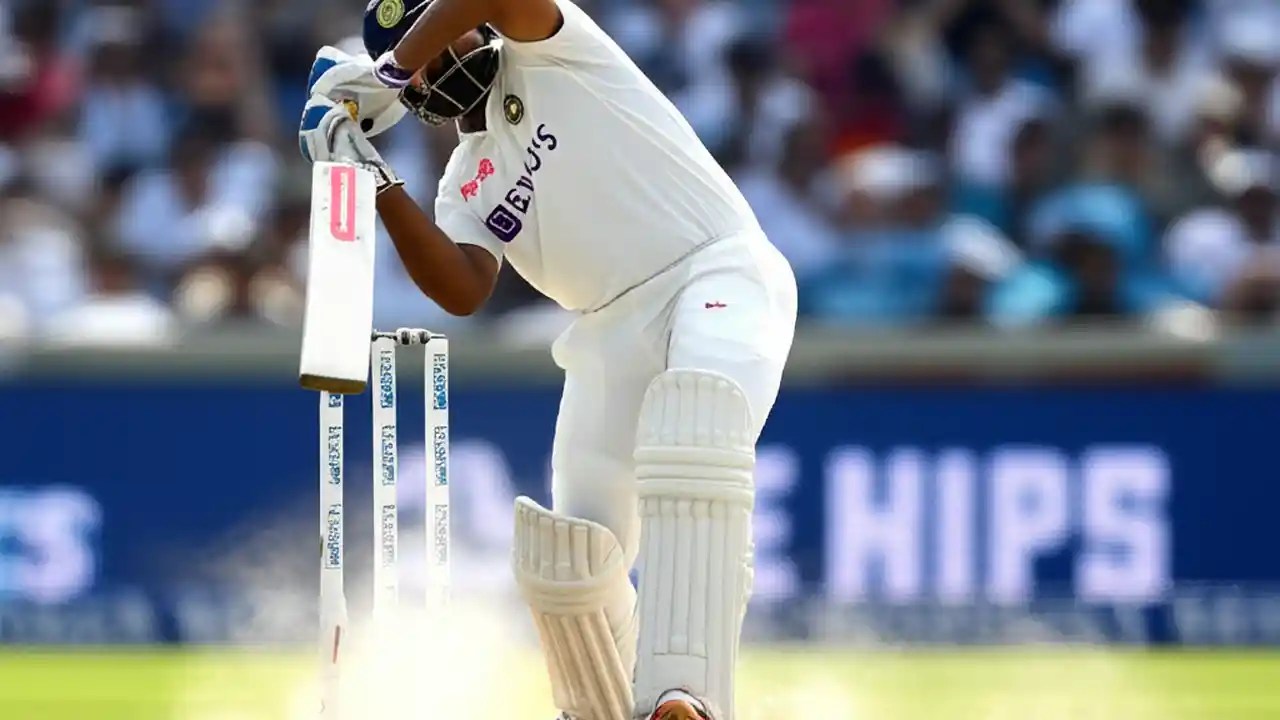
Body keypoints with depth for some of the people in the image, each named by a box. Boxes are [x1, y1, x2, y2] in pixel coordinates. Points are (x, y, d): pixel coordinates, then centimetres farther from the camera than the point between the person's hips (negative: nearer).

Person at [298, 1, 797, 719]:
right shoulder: (466, 184, 18)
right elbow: (463, 292, -1)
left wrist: (389, 69, -11)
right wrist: (378, 183, -6)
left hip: (720, 272, -7)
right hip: (616, 329, 7)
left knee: (692, 412, -37)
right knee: (572, 550, -6)